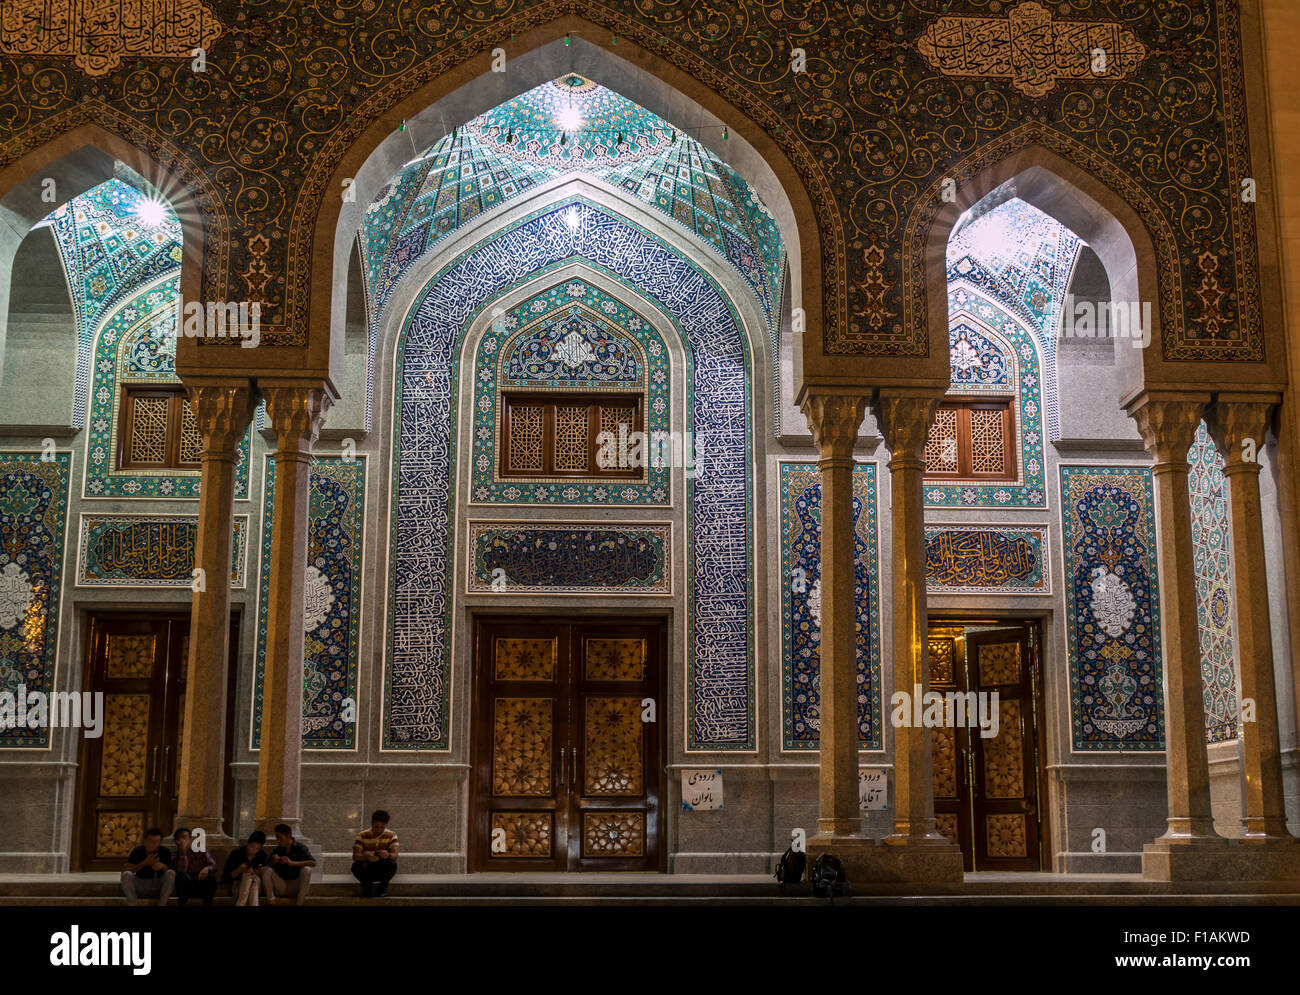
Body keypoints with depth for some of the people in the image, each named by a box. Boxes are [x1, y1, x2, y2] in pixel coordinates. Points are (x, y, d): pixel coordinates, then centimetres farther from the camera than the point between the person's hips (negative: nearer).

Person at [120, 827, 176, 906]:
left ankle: (162, 904, -23)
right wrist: (144, 863, -29)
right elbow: (124, 870, -19)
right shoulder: (137, 851, -9)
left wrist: (162, 866, -30)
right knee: (126, 874, -27)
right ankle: (131, 904, -23)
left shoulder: (164, 851, -8)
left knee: (171, 873, -27)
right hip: (140, 887, 0)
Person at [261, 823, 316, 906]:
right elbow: (267, 866, 2)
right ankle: (270, 902, -22)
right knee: (266, 870, -16)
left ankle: (299, 903, -27)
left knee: (306, 870, -30)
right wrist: (273, 861, -21)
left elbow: (313, 863, -22)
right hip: (282, 886, 3)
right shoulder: (277, 850, 4)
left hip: (296, 886, -3)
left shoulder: (300, 847, -7)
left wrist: (292, 863, -30)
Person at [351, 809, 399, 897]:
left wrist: (388, 855, -43)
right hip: (367, 870, 0)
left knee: (392, 864, -32)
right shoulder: (362, 835, -7)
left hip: (383, 869, 0)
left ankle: (383, 886, -2)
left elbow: (395, 855, -16)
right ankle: (366, 886, 0)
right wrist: (366, 857, -41)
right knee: (357, 866, -32)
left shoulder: (391, 835, -4)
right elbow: (355, 856, -17)